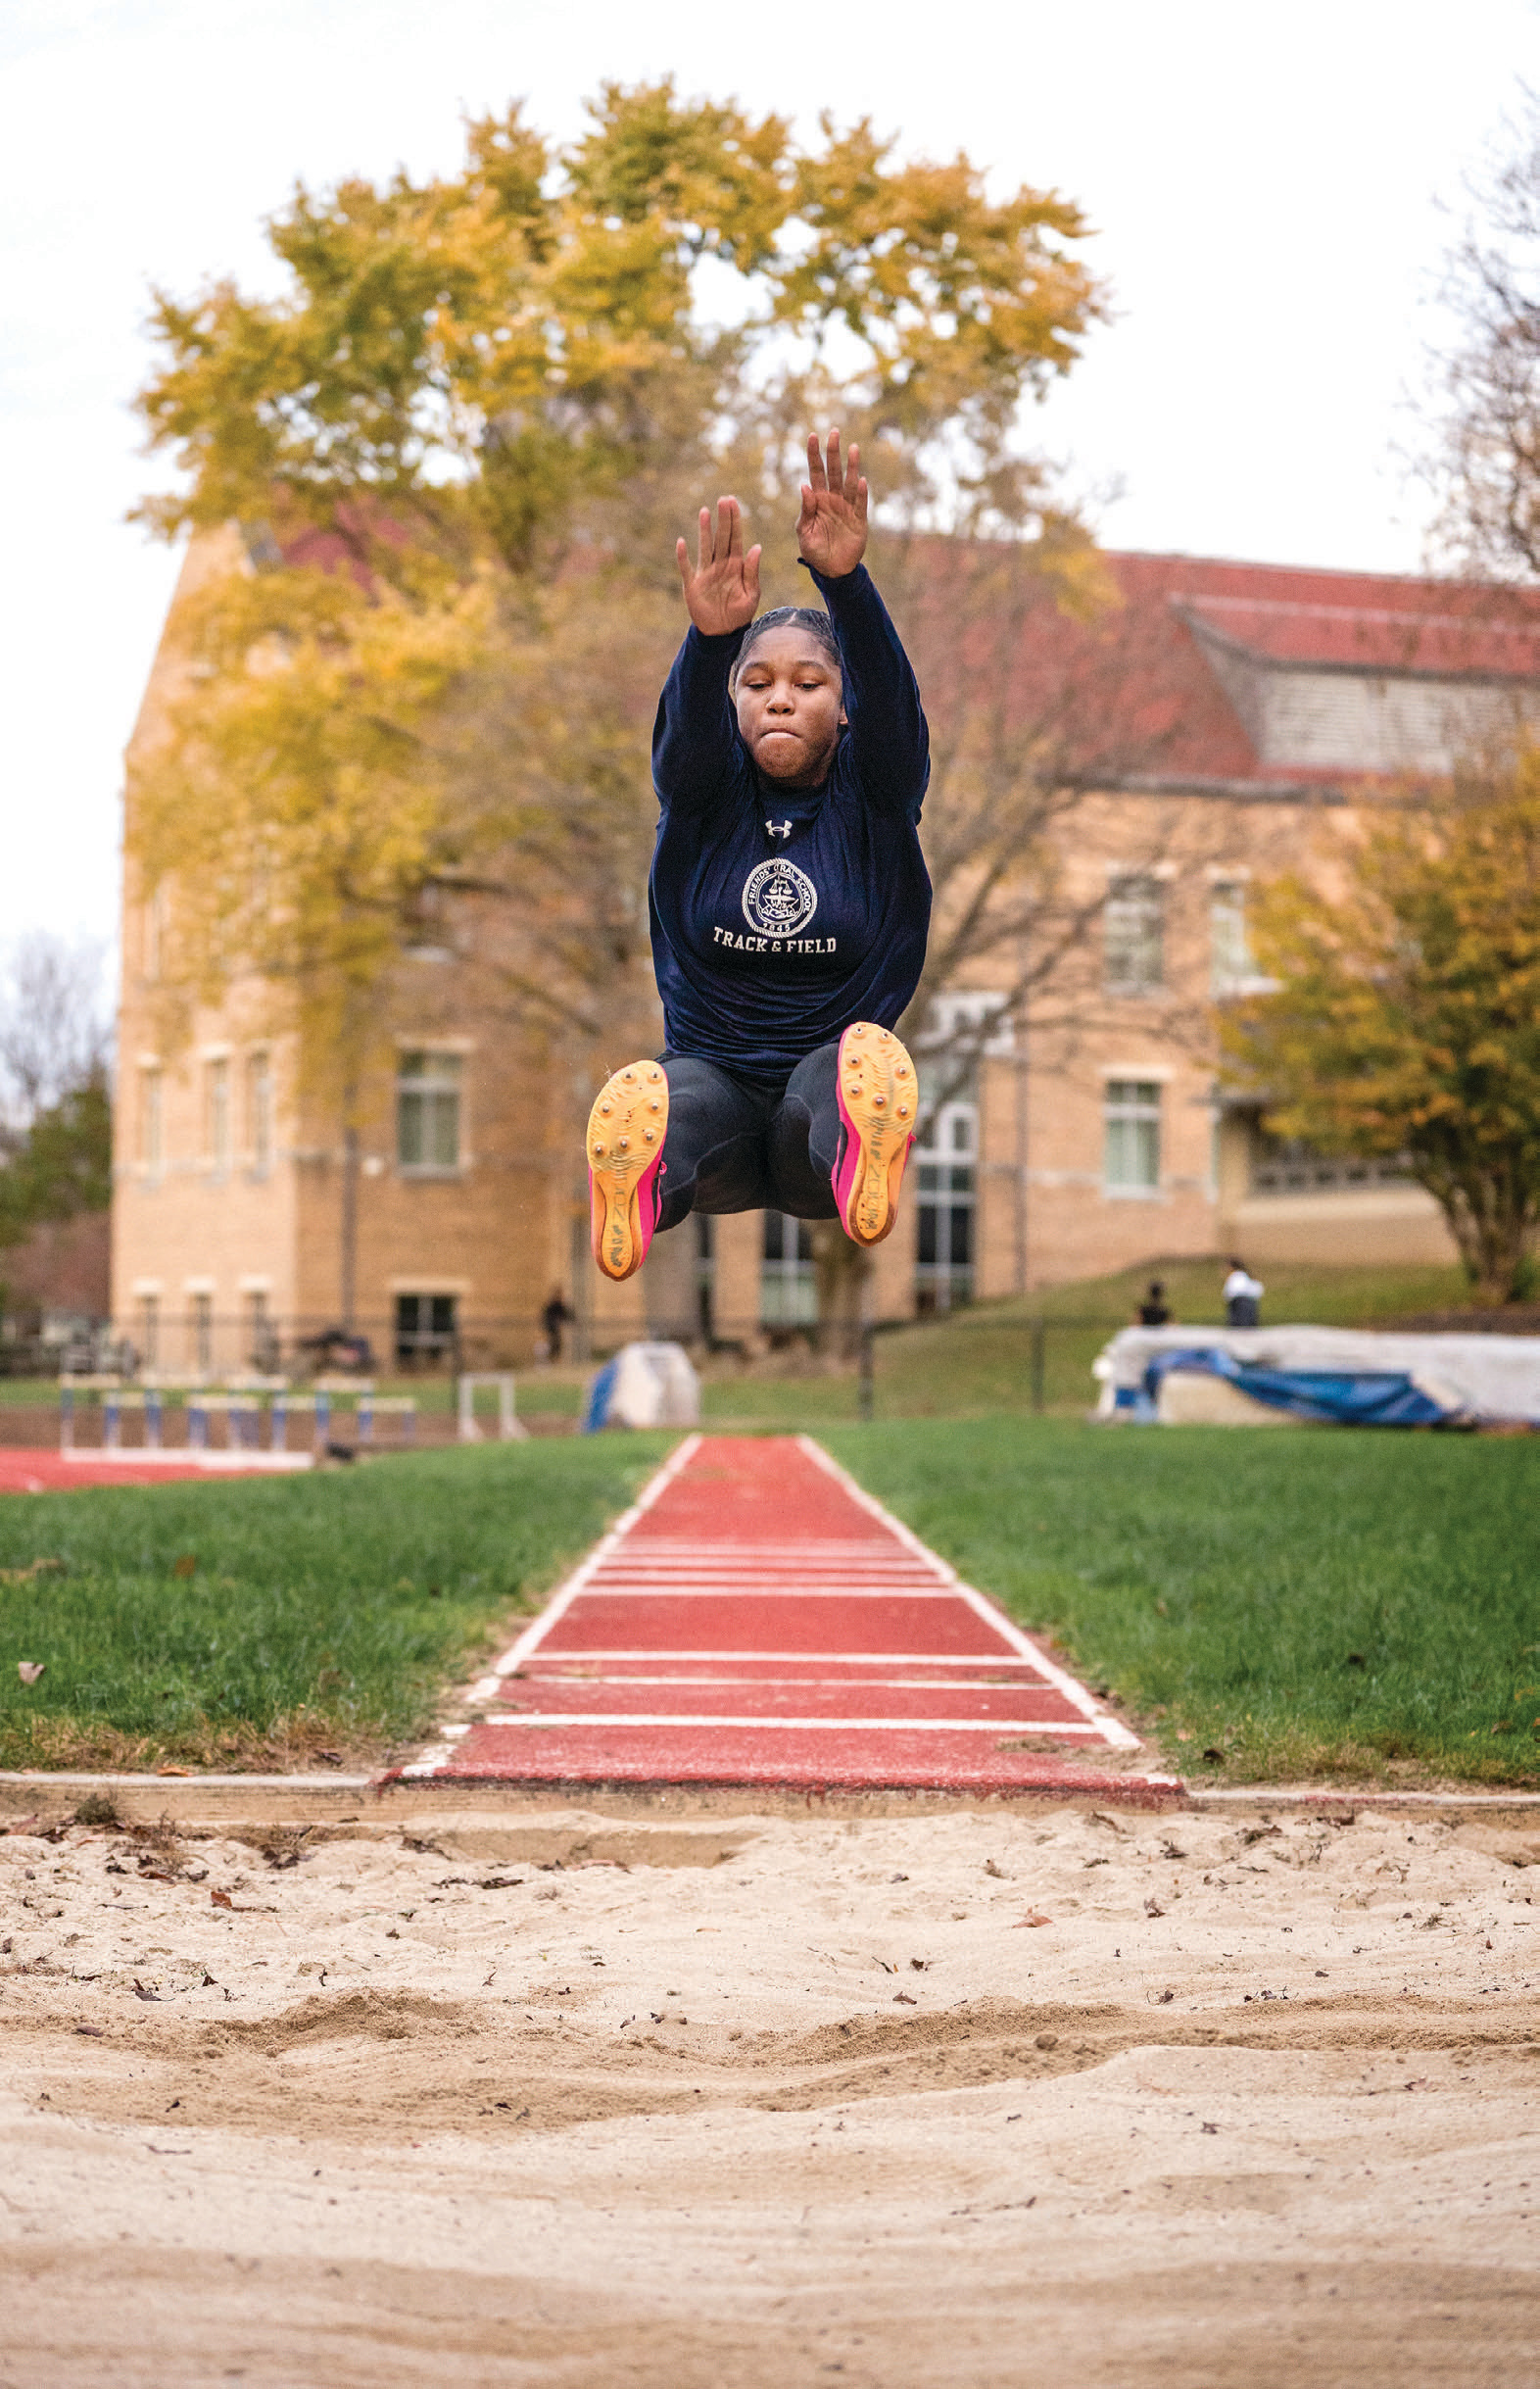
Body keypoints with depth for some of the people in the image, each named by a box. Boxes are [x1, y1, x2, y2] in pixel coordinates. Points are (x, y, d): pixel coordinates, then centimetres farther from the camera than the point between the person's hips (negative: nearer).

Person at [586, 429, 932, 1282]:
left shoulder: (873, 791, 4)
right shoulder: (704, 787, 6)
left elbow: (889, 694, -17)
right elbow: (690, 722, -18)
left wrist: (844, 578, -38)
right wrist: (711, 636, -42)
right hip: (715, 1073, 0)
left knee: (846, 1067, -35)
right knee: (683, 1099, -36)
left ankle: (860, 1159, -68)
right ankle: (640, 1184, -68)